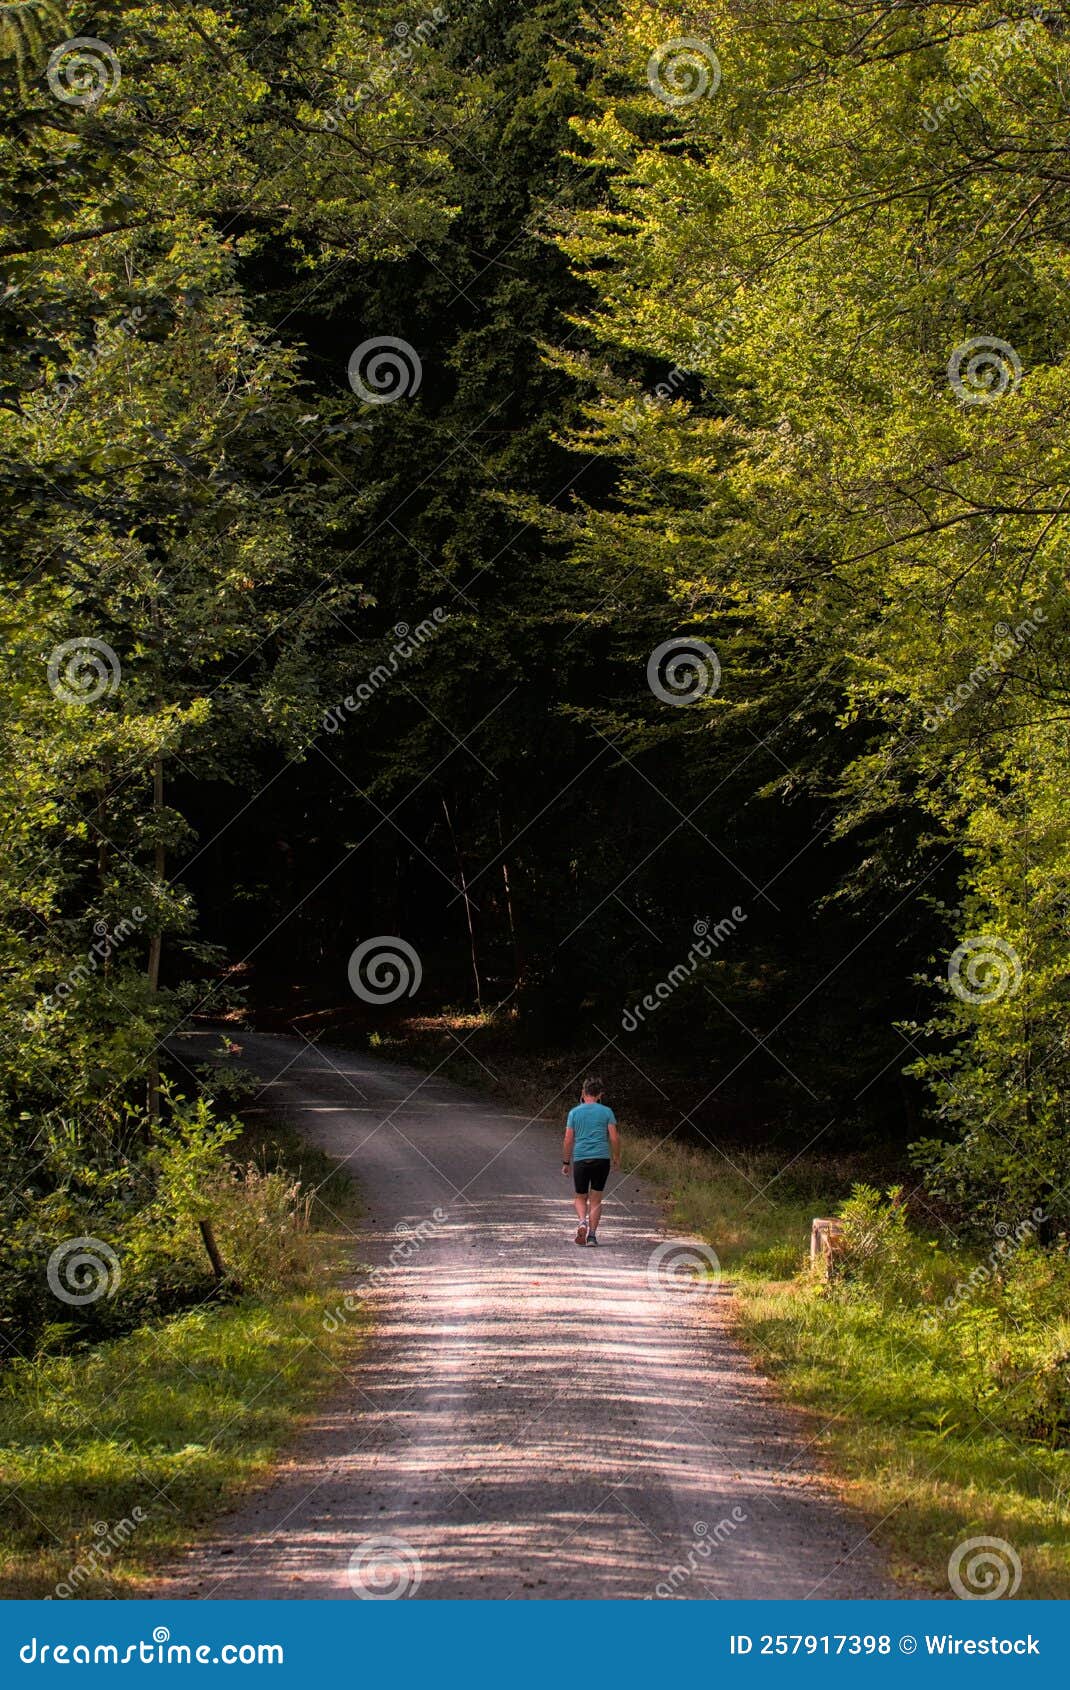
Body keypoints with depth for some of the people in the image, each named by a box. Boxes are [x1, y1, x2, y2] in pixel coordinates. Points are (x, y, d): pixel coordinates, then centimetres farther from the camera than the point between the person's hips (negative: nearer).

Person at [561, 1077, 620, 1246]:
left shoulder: (574, 1112, 4)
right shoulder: (606, 1112, 3)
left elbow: (568, 1140, 1)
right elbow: (614, 1138, -2)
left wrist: (566, 1163, 8)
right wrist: (616, 1158, 11)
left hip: (580, 1159, 0)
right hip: (601, 1159, 0)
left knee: (581, 1198, 13)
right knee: (596, 1200, 8)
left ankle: (582, 1222, -15)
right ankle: (592, 1235, 1)